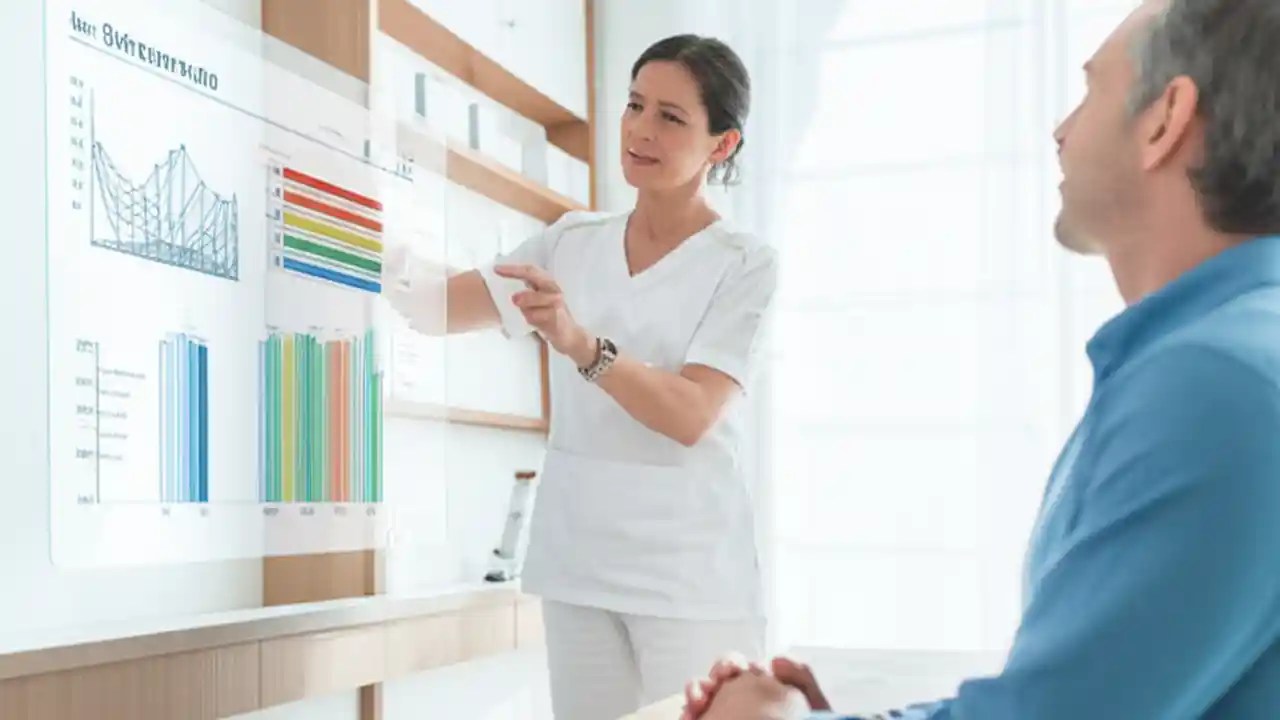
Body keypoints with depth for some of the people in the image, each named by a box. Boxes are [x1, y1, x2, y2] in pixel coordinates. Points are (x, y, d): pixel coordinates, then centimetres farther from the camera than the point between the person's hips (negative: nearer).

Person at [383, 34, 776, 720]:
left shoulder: (743, 263, -5)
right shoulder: (573, 240, 8)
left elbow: (691, 416, -17)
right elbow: (433, 307, 3)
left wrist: (580, 343, -31)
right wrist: (387, 267, -18)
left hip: (688, 574, -4)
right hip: (577, 561, 4)